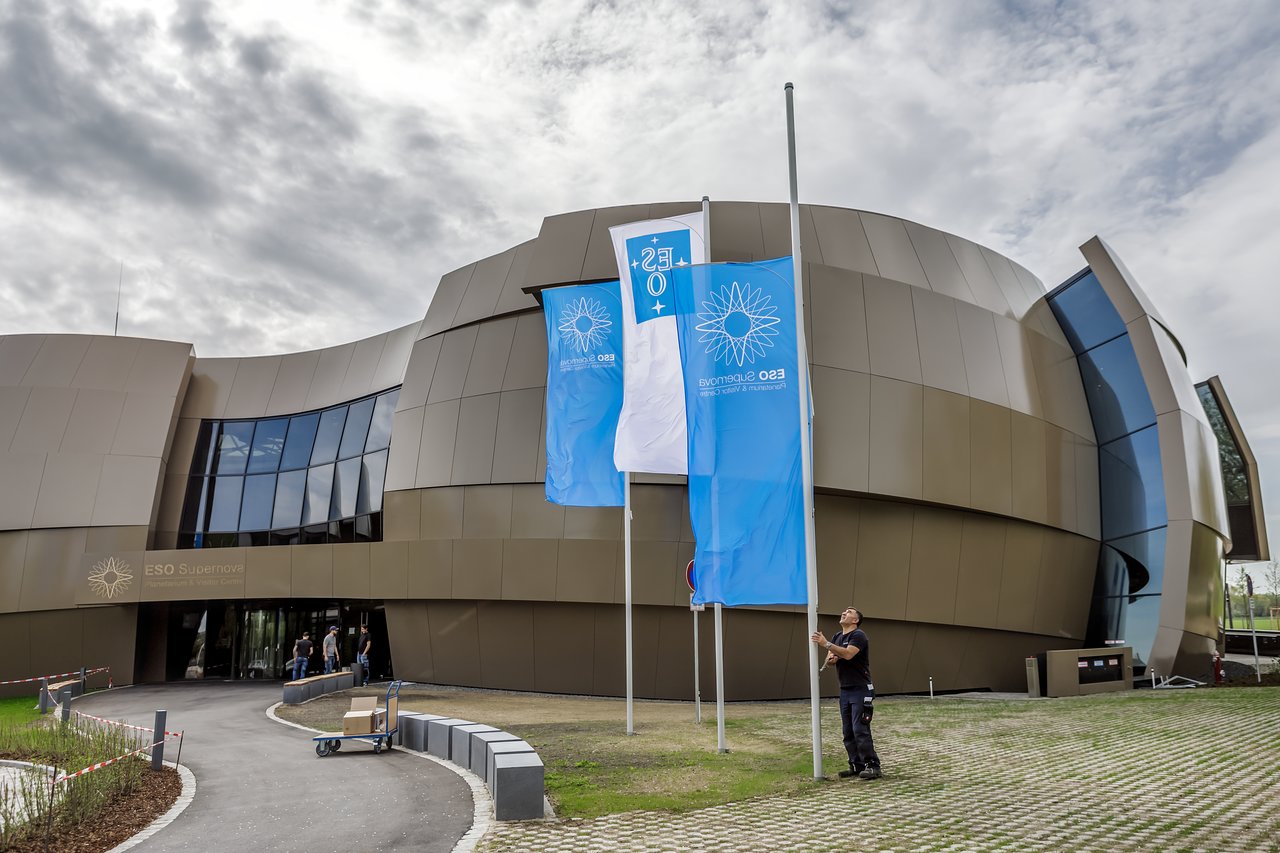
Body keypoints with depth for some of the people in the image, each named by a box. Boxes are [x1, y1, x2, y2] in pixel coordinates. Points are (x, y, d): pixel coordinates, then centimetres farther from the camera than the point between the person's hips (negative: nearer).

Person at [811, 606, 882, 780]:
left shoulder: (858, 635, -11)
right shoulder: (837, 637, 15)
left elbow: (848, 654, -27)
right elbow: (829, 658, 14)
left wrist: (826, 644, -31)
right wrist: (831, 658, -10)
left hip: (861, 690, -8)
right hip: (845, 690, 8)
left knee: (860, 730, -11)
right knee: (848, 731, 7)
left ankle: (872, 766, -5)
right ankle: (857, 766, 13)